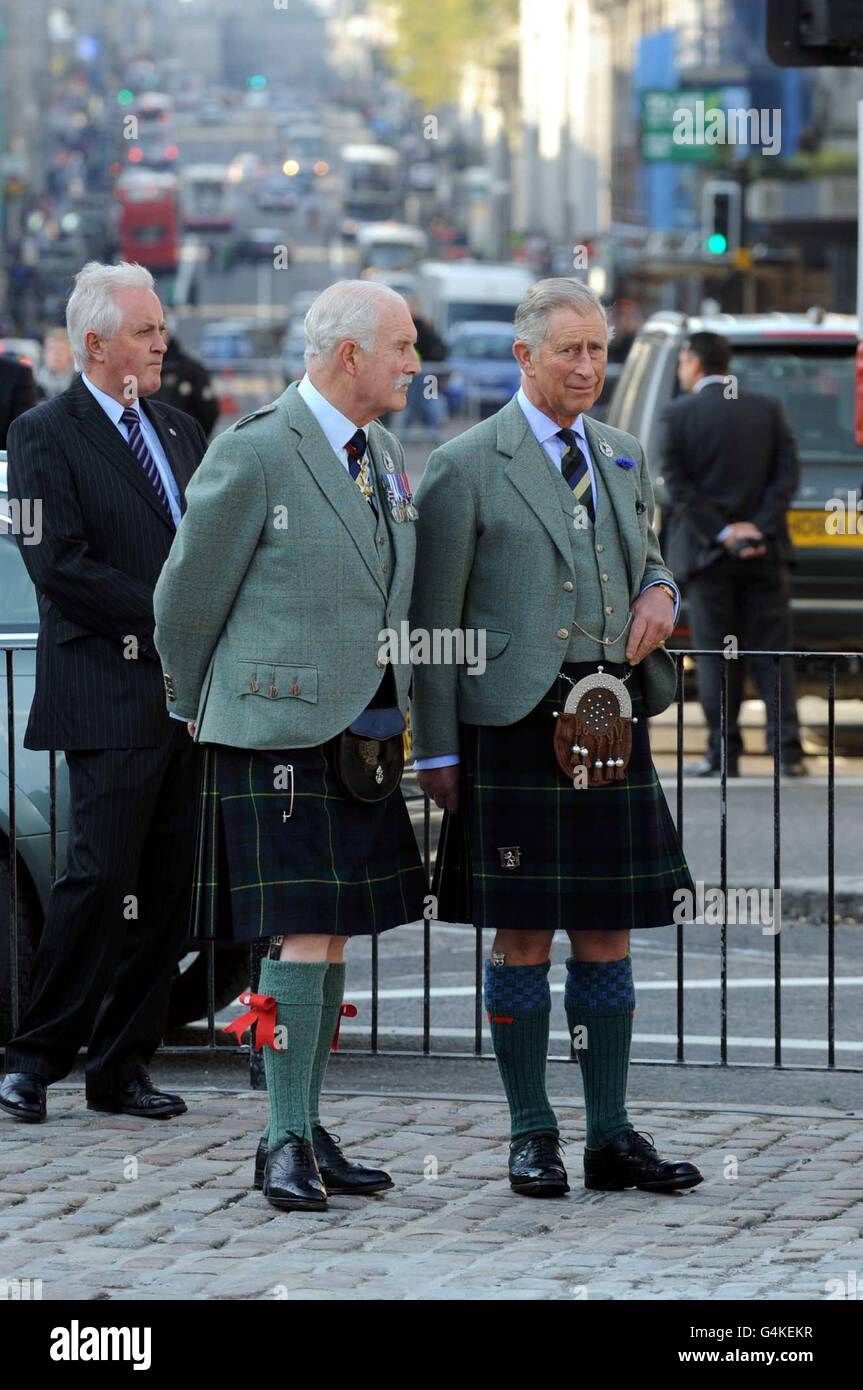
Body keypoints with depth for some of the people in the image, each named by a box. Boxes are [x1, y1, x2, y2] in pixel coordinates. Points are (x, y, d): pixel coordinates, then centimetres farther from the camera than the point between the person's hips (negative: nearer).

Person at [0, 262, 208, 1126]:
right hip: (110, 695, -7)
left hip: (187, 693, 7)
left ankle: (122, 1065, 12)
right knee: (101, 875, -10)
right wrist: (168, 620, -14)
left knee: (165, 889, 6)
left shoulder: (180, 432, 17)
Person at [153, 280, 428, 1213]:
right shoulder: (253, 453, -13)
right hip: (278, 733, -8)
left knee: (333, 936, 10)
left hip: (362, 737, 8)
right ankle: (286, 1144, -6)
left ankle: (306, 1132, 17)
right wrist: (200, 709, 7)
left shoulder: (384, 456, 12)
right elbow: (186, 598, -5)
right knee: (301, 934, -10)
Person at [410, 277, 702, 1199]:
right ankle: (531, 1134, 9)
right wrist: (435, 749, -6)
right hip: (513, 728, -5)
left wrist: (660, 593, 4)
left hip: (612, 723, 5)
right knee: (523, 935, 0)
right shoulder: (465, 467, -2)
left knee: (607, 932, 8)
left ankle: (611, 1134, 14)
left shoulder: (623, 459, 15)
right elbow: (433, 621, -3)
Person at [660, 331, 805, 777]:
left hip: (707, 554, -3)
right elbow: (788, 473, -1)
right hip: (765, 552, 3)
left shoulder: (679, 415, -4)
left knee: (716, 656, 3)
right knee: (772, 652, 5)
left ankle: (723, 753, 1)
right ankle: (787, 750, -1)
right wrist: (760, 530, -7)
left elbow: (678, 486, -10)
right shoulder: (768, 410, 5)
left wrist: (722, 534, -11)